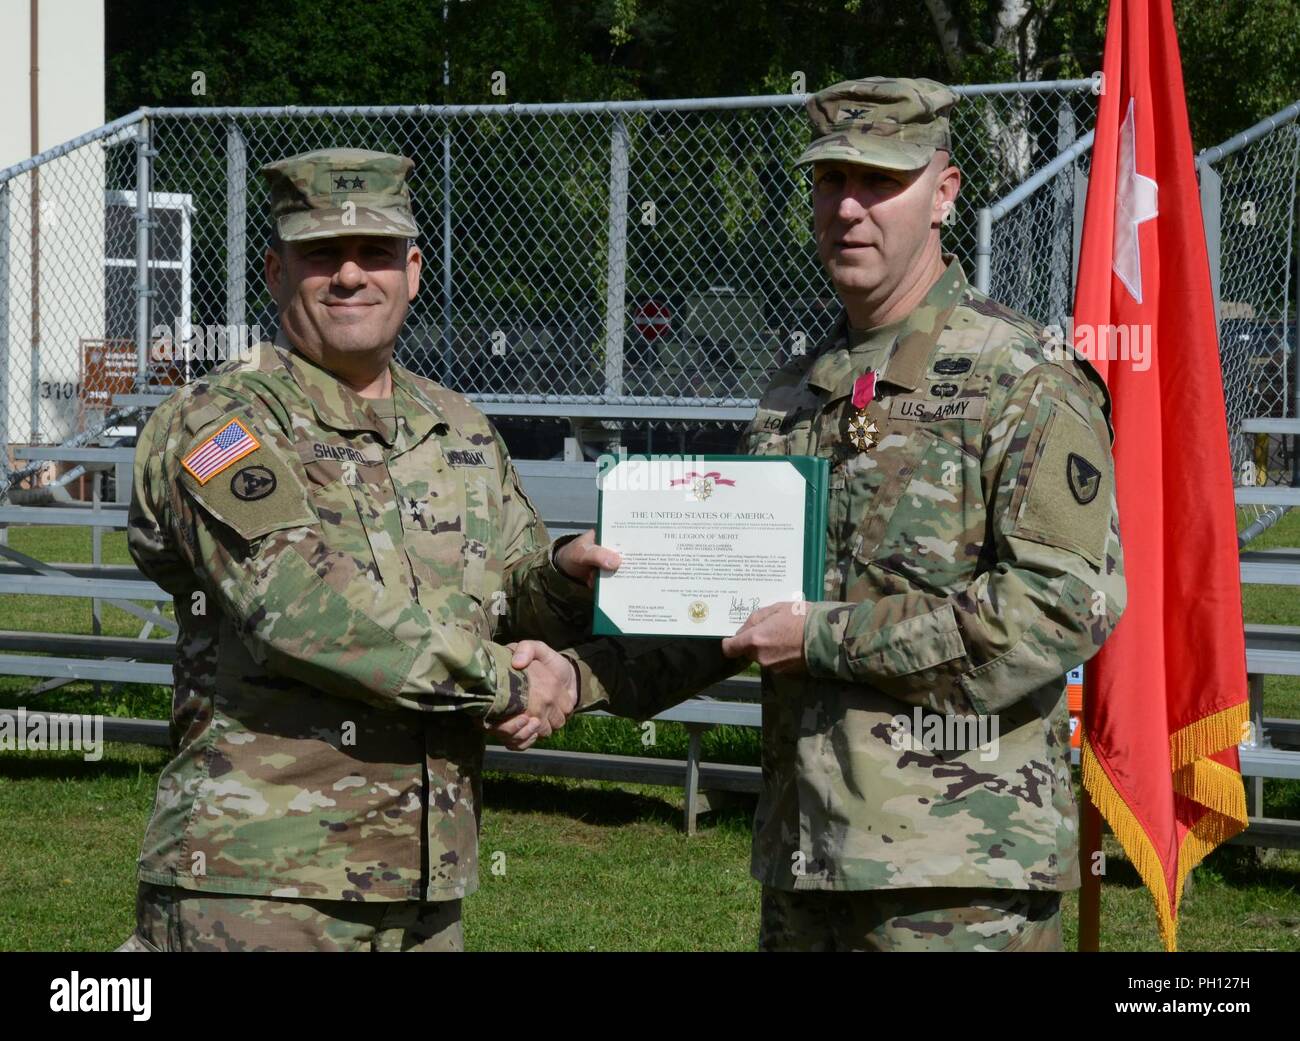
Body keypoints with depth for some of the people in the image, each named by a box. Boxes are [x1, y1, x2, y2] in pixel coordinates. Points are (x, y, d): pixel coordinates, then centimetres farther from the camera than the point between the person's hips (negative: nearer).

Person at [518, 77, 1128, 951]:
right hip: (803, 858, 7)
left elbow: (1066, 603, -17)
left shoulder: (1025, 381, -6)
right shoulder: (797, 395, 17)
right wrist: (580, 675, 5)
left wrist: (827, 637, -15)